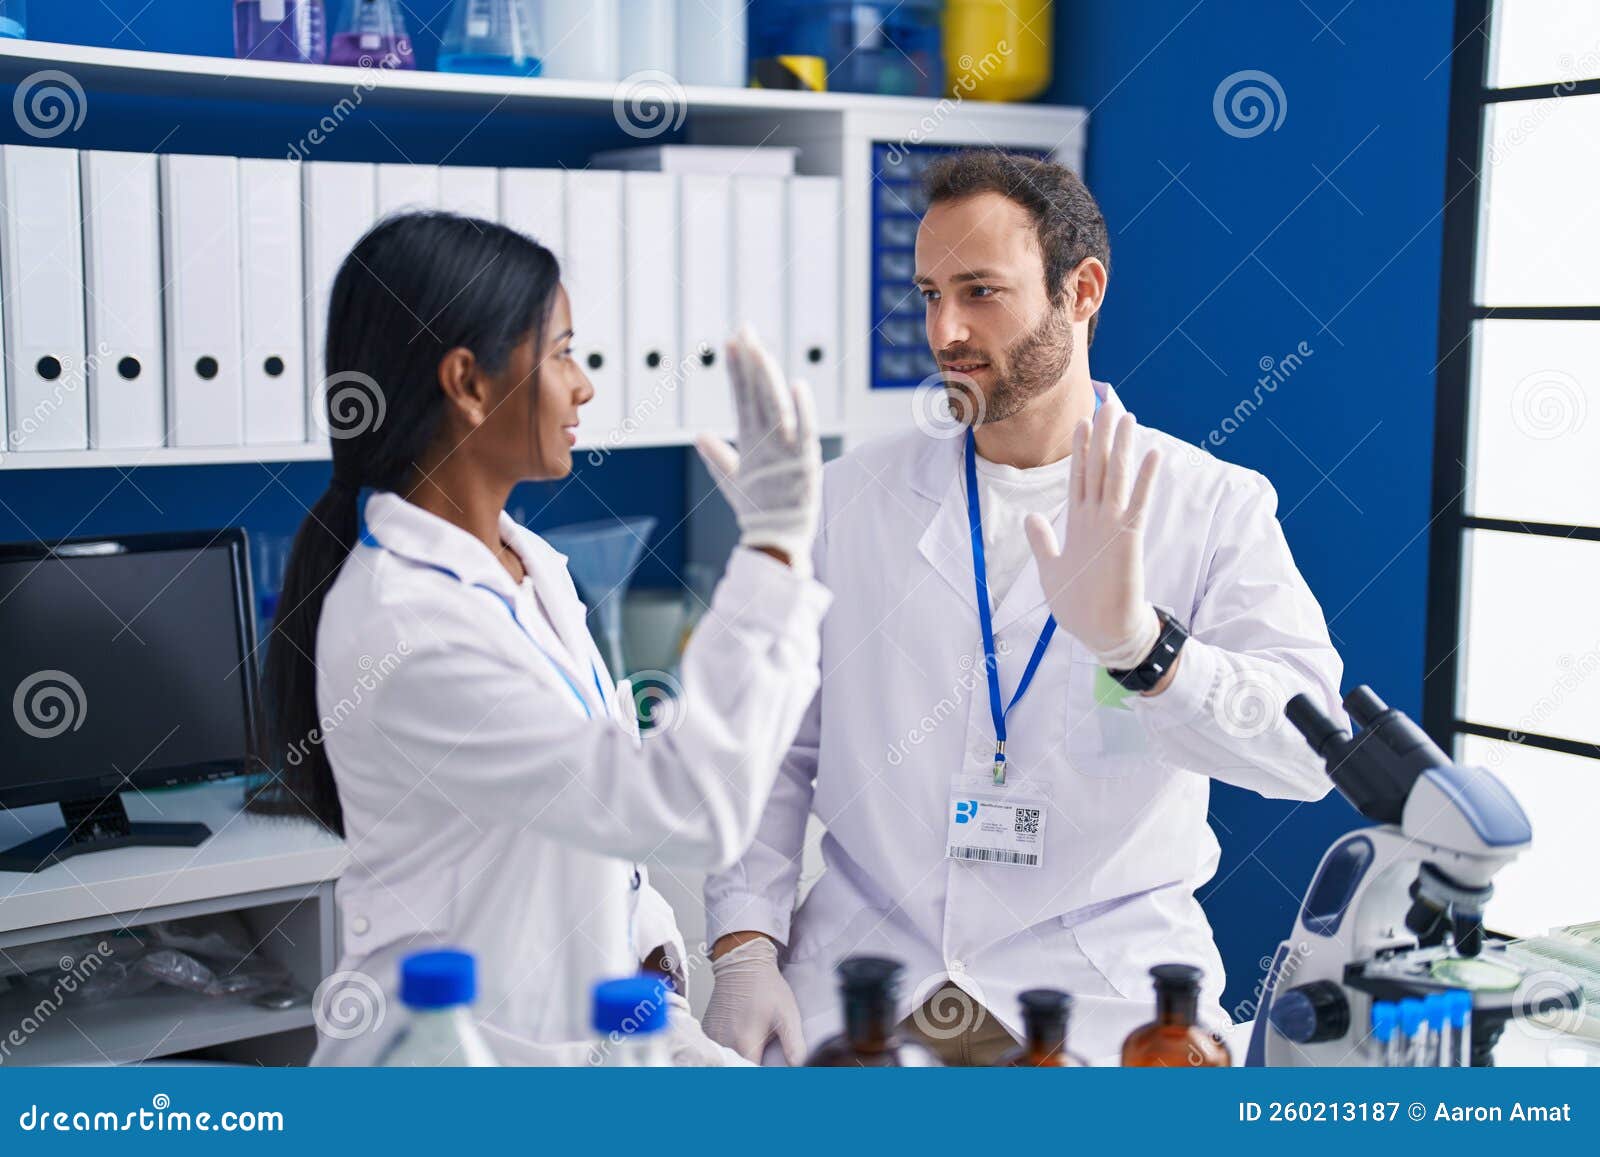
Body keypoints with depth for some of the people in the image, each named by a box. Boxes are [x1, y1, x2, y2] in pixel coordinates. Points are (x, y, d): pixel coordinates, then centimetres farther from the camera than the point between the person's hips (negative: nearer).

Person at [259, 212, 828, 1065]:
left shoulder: (526, 564, 5)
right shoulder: (405, 635, -23)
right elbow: (694, 811, -26)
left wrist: (659, 1004, 3)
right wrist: (774, 545, -24)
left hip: (594, 1022, 8)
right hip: (470, 1049, -8)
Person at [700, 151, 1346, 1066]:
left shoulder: (1216, 506, -1)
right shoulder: (850, 498, 7)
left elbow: (1311, 746, -14)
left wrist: (1136, 642, -30)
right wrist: (744, 946, -4)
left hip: (1105, 982, -1)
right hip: (859, 968, 2)